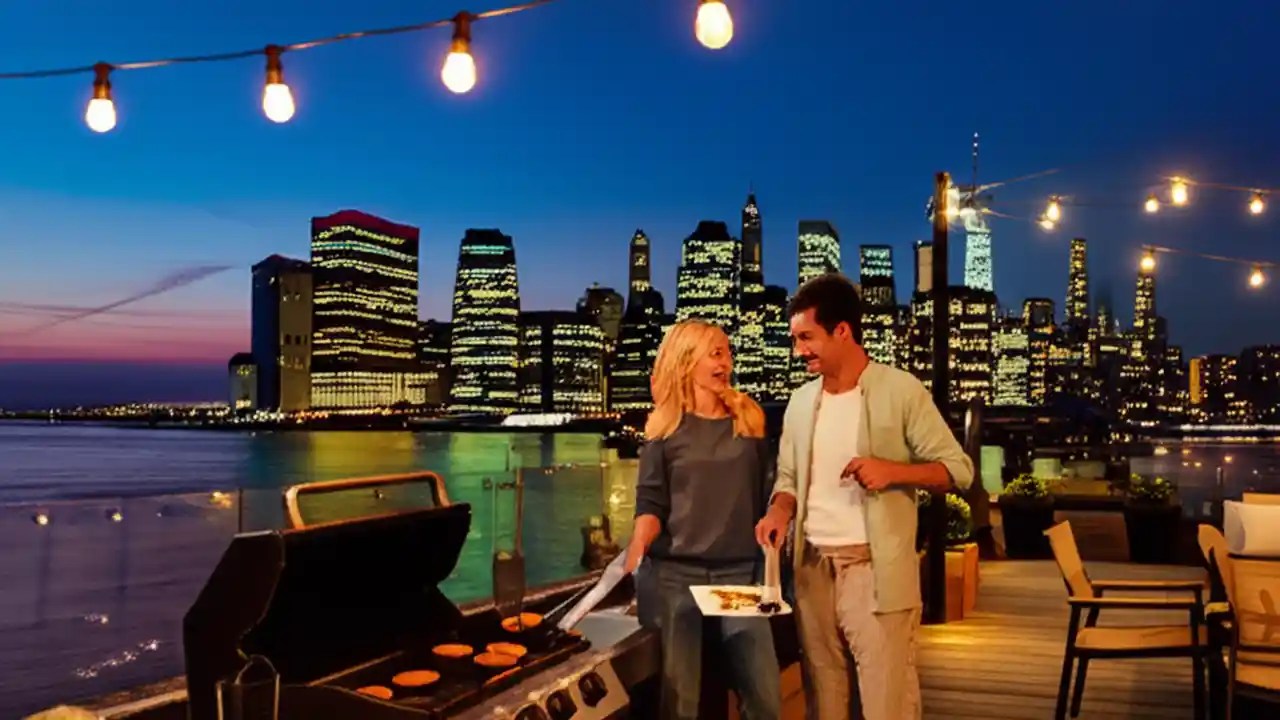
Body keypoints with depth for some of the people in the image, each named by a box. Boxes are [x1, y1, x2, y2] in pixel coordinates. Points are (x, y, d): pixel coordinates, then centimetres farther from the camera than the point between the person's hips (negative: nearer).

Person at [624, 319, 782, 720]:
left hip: (739, 571, 2)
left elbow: (767, 496, 11)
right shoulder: (665, 428, 3)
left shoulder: (748, 420, 8)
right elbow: (651, 504, -1)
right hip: (677, 573, -1)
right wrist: (635, 553, -19)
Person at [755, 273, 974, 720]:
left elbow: (958, 469, -4)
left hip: (876, 570, -5)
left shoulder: (900, 390, -6)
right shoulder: (800, 401, 10)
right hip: (812, 569, 5)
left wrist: (892, 470, -21)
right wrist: (780, 512, -5)